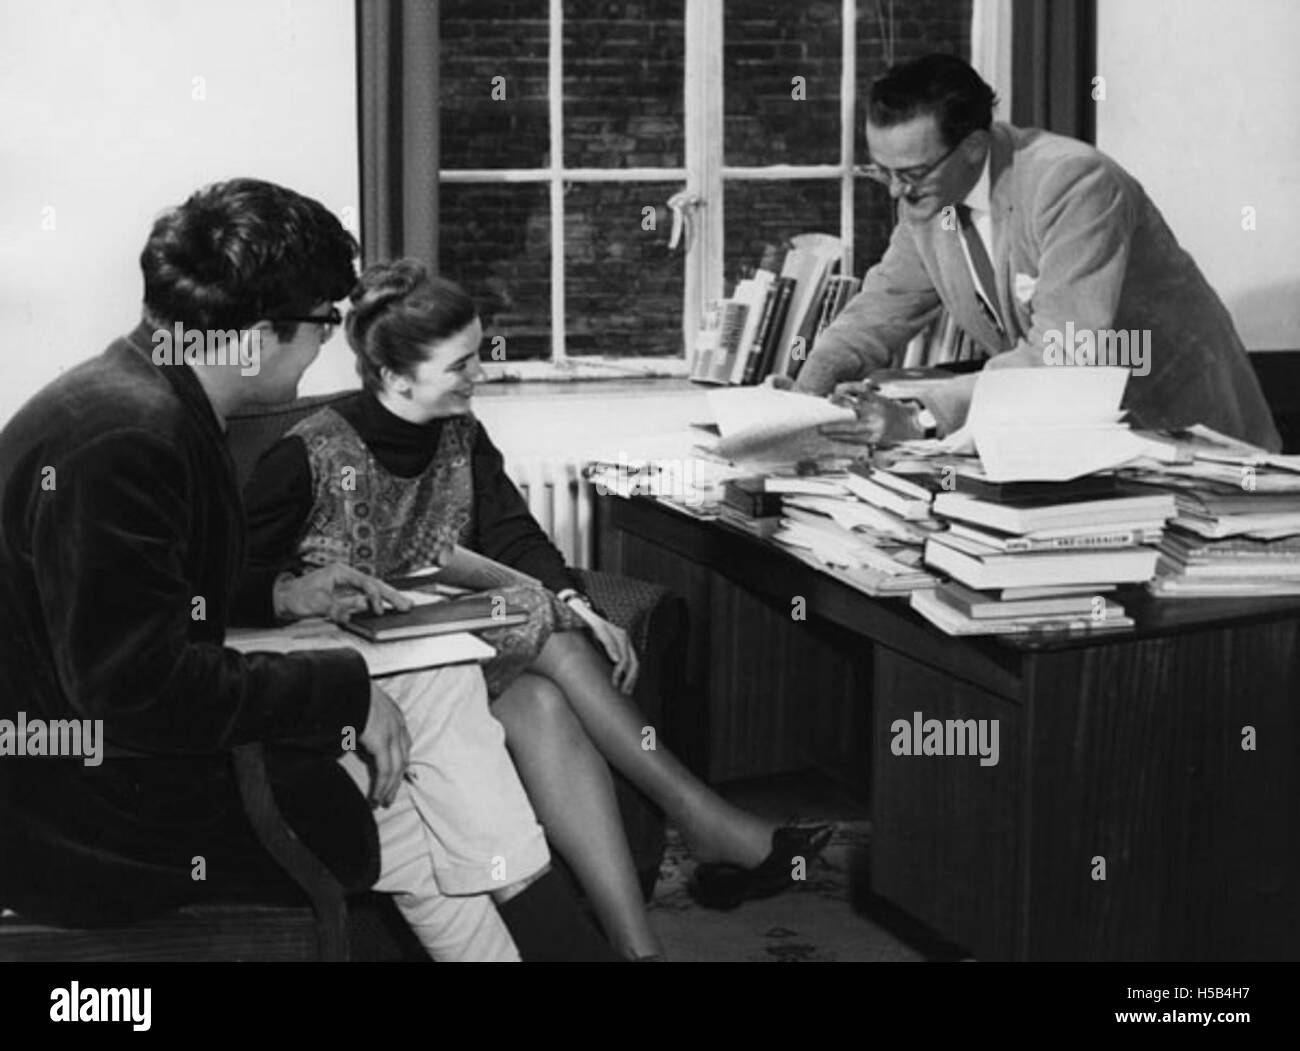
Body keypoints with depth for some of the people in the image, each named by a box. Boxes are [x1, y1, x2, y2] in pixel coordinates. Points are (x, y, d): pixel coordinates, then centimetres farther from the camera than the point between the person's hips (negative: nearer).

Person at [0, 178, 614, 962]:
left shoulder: (156, 408, 8)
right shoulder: (119, 443, -25)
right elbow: (141, 687, -28)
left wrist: (280, 597, 10)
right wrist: (343, 690, -19)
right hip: (100, 821, -10)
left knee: (442, 689, 4)